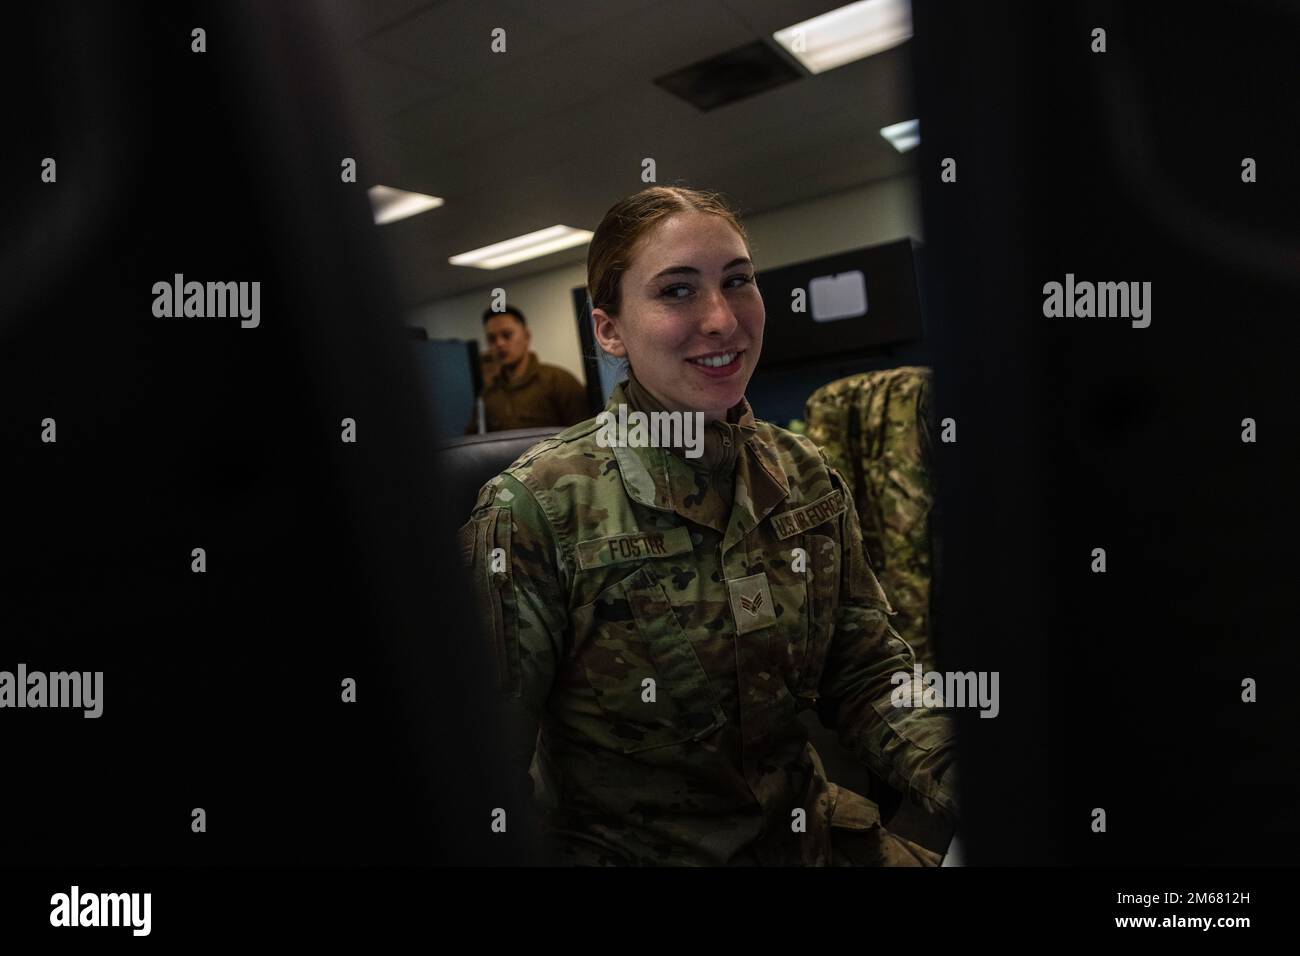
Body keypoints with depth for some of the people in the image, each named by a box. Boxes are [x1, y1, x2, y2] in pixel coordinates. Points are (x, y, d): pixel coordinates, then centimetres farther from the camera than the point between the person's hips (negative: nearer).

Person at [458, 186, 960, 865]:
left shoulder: (805, 474, -2)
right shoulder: (535, 510, -19)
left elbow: (865, 674, 2)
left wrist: (946, 768, -16)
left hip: (805, 831, 4)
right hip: (629, 847, -3)